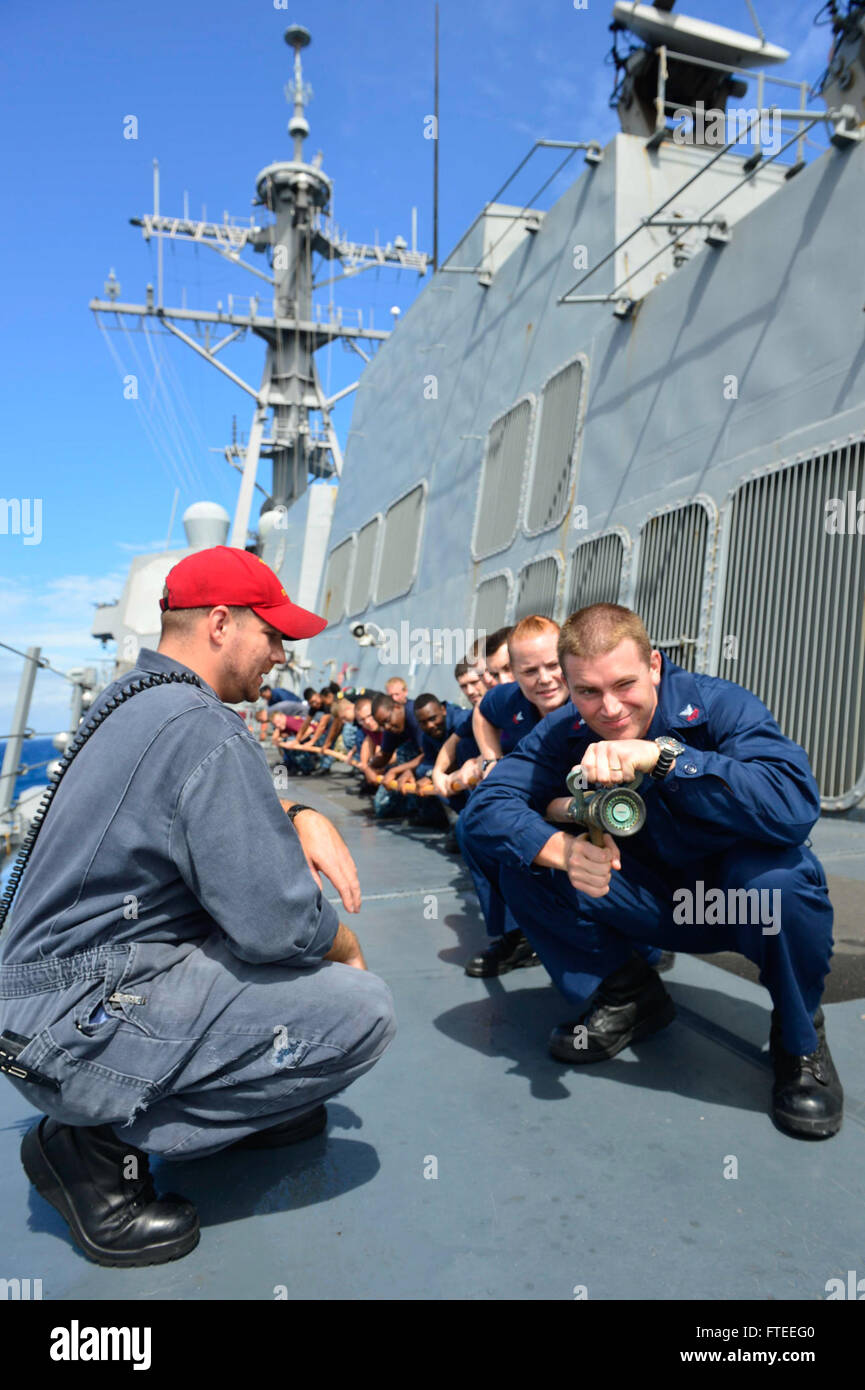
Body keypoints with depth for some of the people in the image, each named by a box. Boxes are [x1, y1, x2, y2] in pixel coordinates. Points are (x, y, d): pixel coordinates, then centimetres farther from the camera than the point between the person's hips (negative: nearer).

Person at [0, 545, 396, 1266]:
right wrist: (344, 948, -2)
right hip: (83, 1025, -10)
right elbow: (277, 923, -24)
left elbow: (223, 812, 22)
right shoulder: (204, 728, -22)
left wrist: (303, 818, 1)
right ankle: (99, 1142, -5)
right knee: (364, 1009, -15)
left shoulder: (135, 697, 10)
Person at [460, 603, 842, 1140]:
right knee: (523, 858, -16)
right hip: (652, 903, 3)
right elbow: (485, 809, -17)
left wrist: (664, 754, -47)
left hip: (741, 902, -3)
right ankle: (627, 996, 5)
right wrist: (561, 848, -37)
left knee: (779, 873, -38)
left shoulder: (722, 707, -23)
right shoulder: (565, 733, -12)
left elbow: (797, 806, -39)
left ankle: (801, 1041, -6)